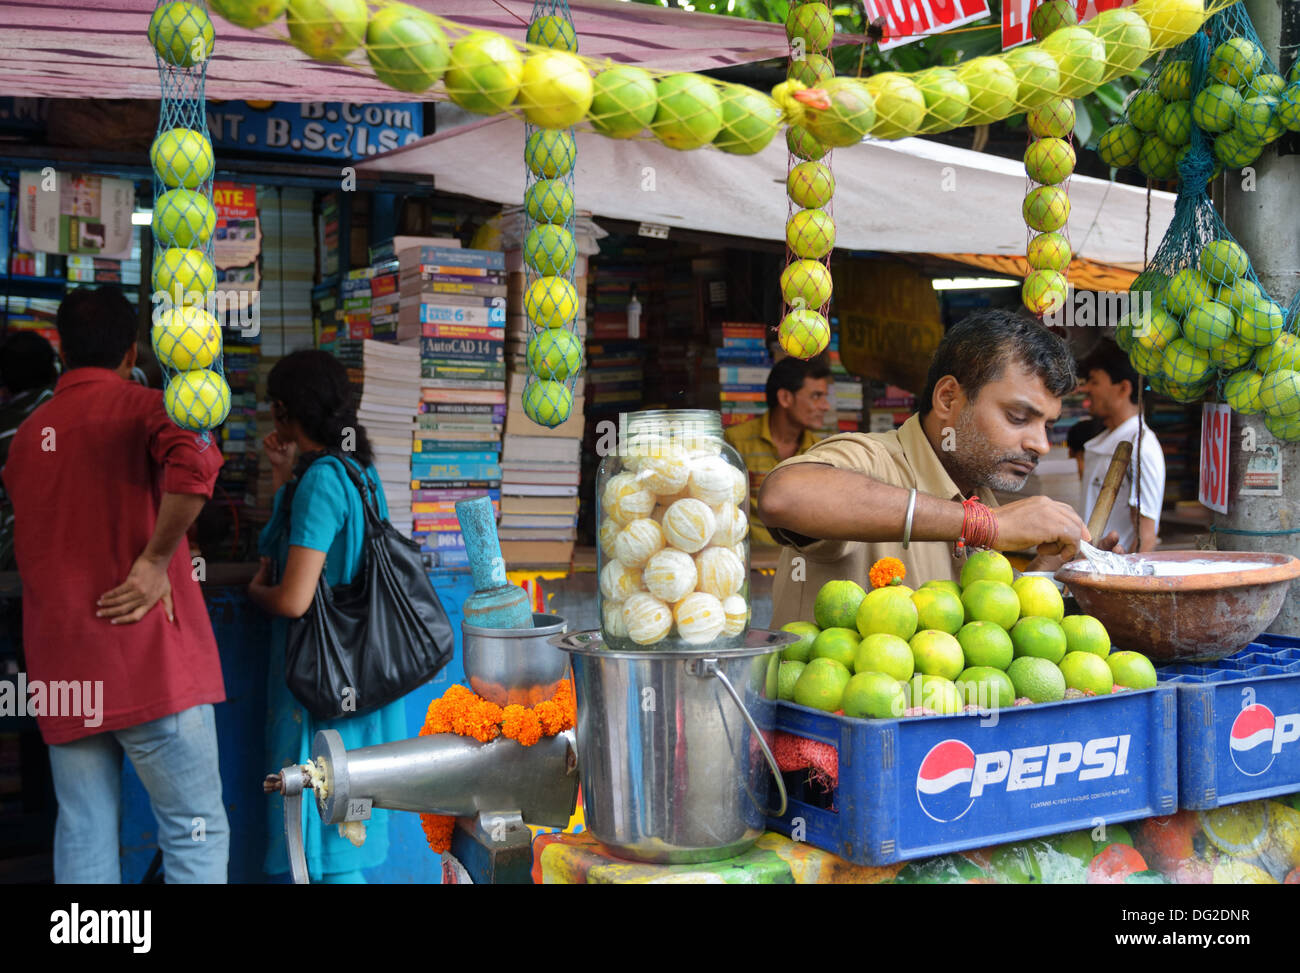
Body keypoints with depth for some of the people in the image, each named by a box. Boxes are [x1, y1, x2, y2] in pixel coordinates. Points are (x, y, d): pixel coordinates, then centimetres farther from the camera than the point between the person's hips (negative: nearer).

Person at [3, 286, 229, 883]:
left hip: (61, 669, 6)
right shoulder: (143, 407, -5)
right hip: (149, 659, -5)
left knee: (83, 839, 10)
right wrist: (156, 560, -18)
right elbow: (193, 463, -27)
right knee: (196, 831, 1)